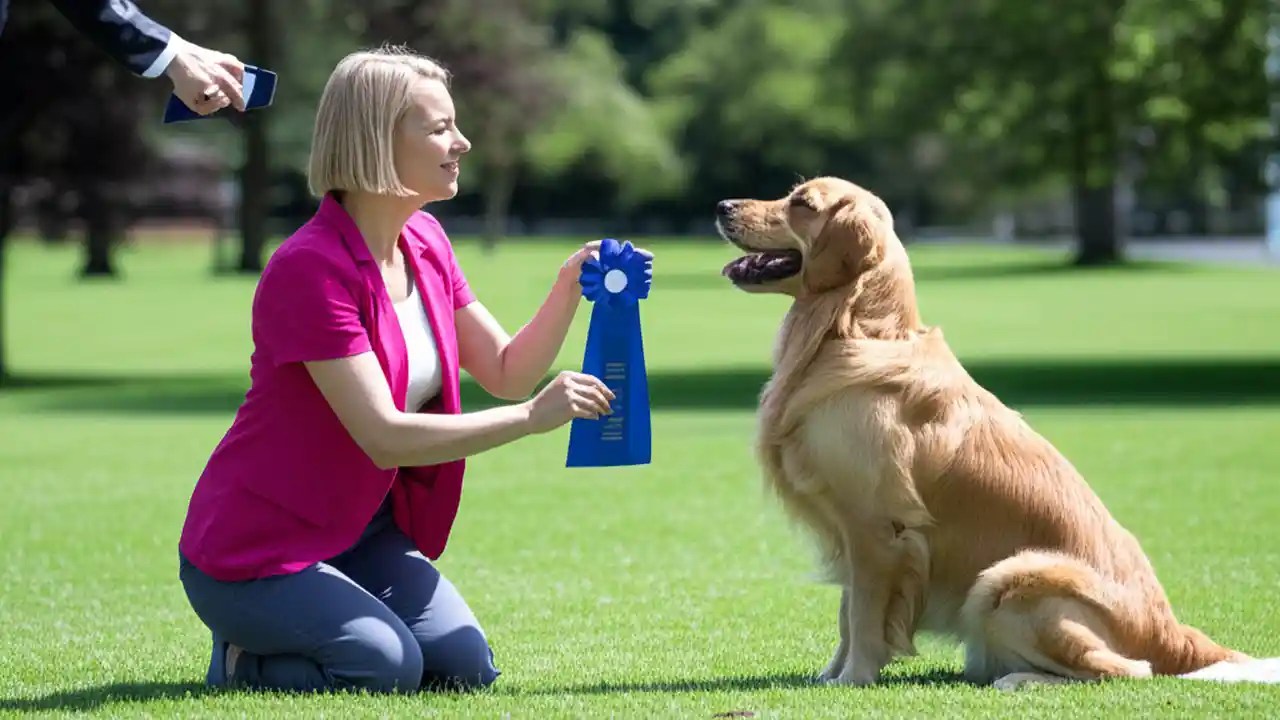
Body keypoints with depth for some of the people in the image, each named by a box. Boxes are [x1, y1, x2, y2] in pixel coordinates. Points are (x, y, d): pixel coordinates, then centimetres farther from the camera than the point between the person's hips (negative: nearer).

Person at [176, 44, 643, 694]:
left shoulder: (425, 242, 3)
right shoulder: (310, 269, -24)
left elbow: (507, 373, 6)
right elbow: (385, 437, -28)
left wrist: (568, 288, -10)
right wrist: (533, 418, -29)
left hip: (361, 531, 8)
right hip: (253, 550, -8)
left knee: (465, 668, -8)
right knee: (385, 666, -27)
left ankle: (274, 641, 14)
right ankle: (241, 658, 2)